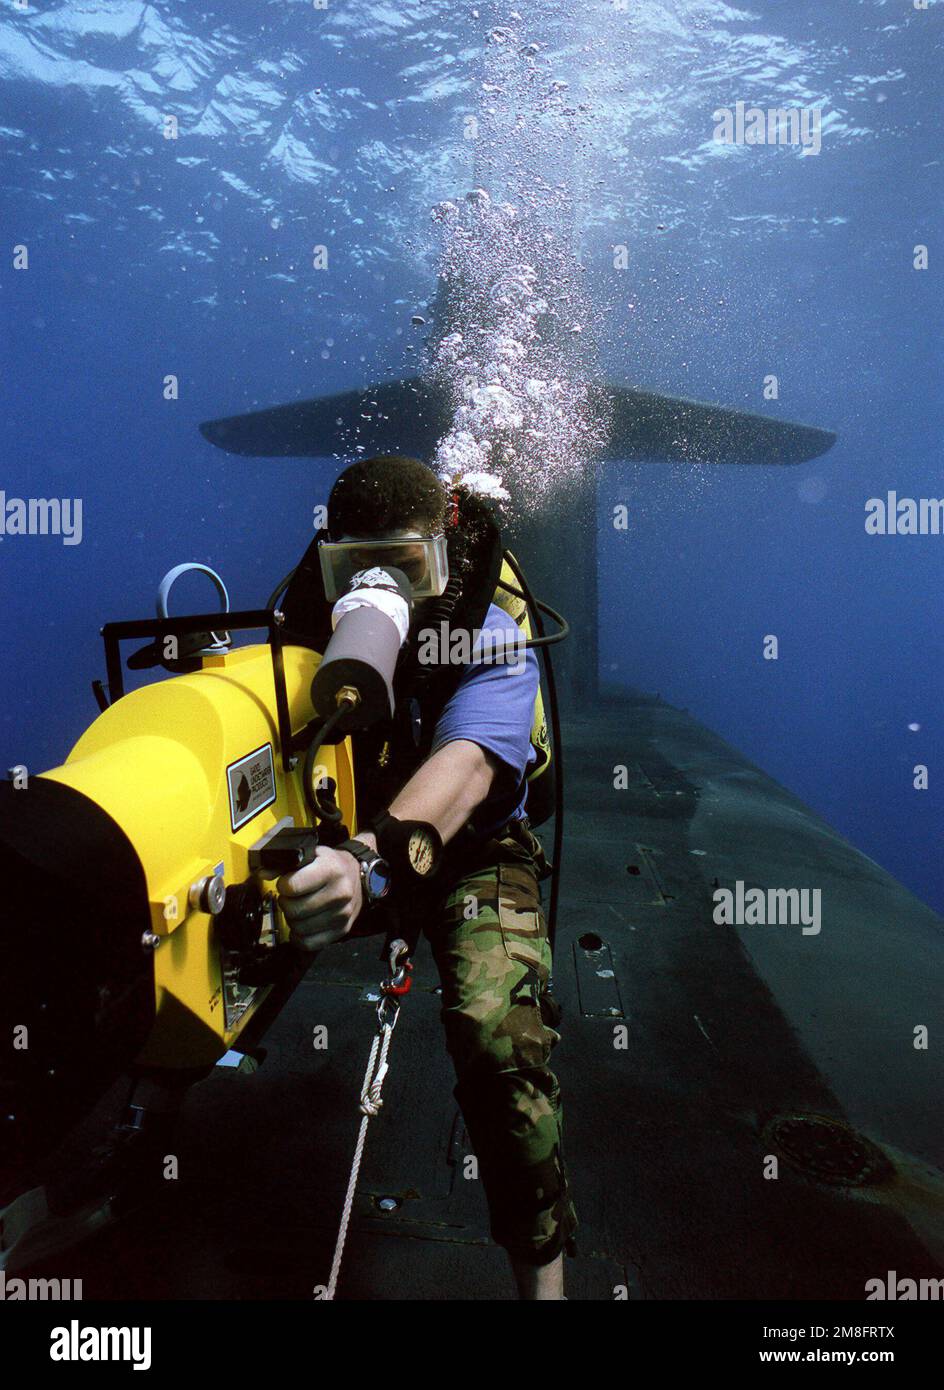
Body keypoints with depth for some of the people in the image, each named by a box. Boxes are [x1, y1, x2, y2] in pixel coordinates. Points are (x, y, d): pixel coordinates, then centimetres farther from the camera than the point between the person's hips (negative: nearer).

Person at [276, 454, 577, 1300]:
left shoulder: (492, 642, -19)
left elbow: (466, 766, -38)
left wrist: (370, 859, -58)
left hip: (471, 856, -3)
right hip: (343, 847, 4)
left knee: (499, 1032, -29)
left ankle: (542, 1268, -7)